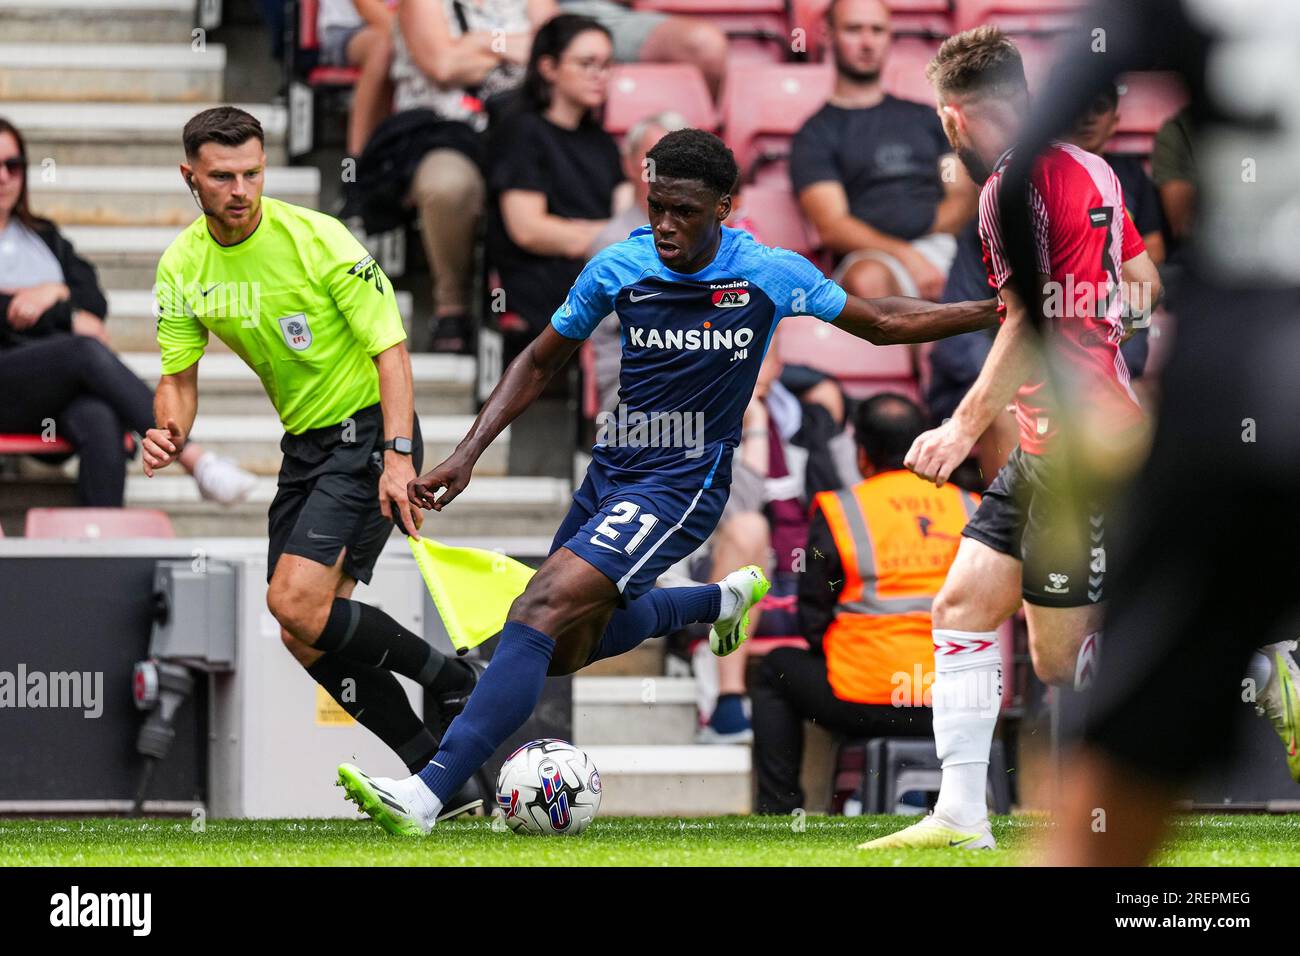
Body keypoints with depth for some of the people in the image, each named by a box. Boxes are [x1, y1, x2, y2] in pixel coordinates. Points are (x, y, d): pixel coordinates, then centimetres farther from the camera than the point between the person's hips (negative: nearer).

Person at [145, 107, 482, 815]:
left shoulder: (316, 239, -18)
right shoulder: (182, 266, 0)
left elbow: (389, 349, -16)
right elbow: (179, 376, 6)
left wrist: (398, 456, -26)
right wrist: (169, 432, -17)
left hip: (368, 434, -7)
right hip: (303, 443, 7)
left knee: (298, 601, -23)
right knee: (305, 641, 3)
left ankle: (455, 680, -7)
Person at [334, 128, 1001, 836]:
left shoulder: (769, 273, -9)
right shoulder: (619, 267, -3)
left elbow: (882, 323, 7)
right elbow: (540, 363, 10)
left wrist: (993, 312, 0)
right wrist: (466, 455, 0)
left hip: (680, 488, -6)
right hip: (610, 473, 6)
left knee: (543, 611, -24)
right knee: (568, 651, 20)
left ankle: (429, 793, -32)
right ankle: (723, 599, 45)